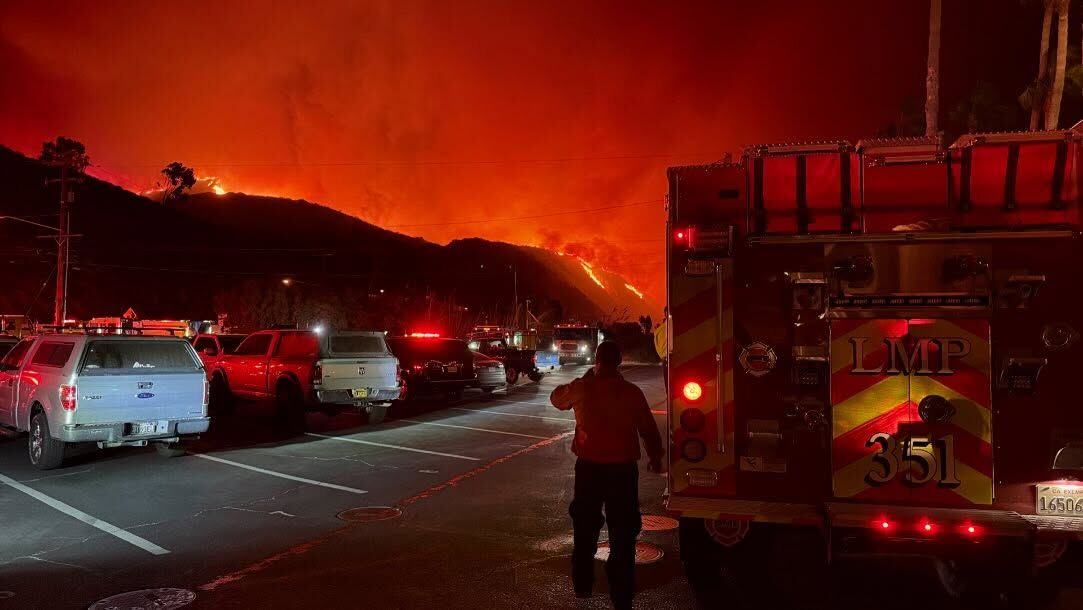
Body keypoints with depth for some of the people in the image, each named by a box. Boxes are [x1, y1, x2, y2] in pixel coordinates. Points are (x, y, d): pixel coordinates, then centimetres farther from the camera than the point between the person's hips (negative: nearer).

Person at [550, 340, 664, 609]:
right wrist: (655, 457, 15)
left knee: (585, 528, 19)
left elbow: (556, 399, 15)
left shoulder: (581, 388, -6)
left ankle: (583, 585, 29)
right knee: (622, 532, 7)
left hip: (589, 466, 2)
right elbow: (649, 430, -2)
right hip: (623, 468, -1)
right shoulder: (632, 392, -9)